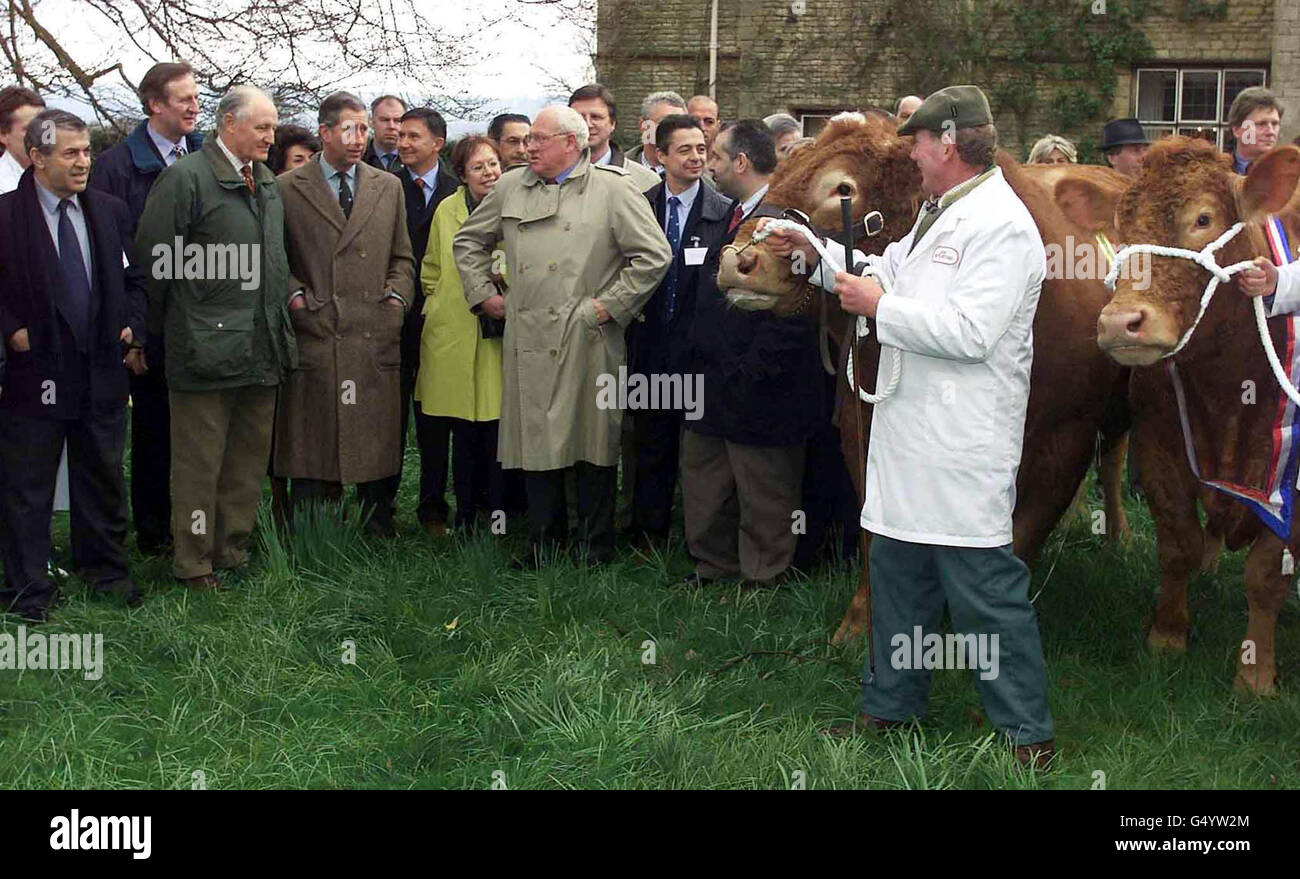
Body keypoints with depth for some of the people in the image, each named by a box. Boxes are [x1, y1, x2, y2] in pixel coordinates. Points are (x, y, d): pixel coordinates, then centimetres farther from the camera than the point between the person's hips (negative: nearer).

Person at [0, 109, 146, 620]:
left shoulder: (110, 211, 7)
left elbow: (133, 279, 15)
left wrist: (132, 325, 1)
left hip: (102, 368, 4)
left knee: (103, 476, 16)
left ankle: (106, 569, 32)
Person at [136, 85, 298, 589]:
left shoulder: (267, 184, 15)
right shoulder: (185, 178, -9)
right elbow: (153, 260, -10)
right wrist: (159, 328, -4)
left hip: (262, 351, 7)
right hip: (206, 348, -7)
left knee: (250, 458, 13)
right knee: (199, 463, 1)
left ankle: (233, 549, 26)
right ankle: (193, 563, 10)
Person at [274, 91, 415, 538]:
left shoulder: (388, 187, 14)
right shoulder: (288, 188, 5)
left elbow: (402, 258, 19)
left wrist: (396, 296, 3)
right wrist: (295, 295, -6)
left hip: (376, 336, 3)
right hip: (314, 337, -2)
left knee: (377, 446, 5)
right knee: (313, 449, 0)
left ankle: (379, 535, 15)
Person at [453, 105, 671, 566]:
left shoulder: (612, 189, -1)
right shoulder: (510, 187, 13)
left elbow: (654, 255, -5)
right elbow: (468, 240, 25)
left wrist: (611, 304, -6)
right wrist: (482, 292, 15)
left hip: (587, 340, -4)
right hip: (528, 339, 4)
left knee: (593, 442, 1)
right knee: (535, 440, 7)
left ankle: (598, 544, 13)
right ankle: (543, 540, 19)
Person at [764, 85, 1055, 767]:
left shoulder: (1002, 225, -16)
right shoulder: (937, 212, 16)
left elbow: (970, 332, -25)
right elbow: (891, 271, 30)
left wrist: (880, 308, -16)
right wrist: (819, 256, 21)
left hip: (965, 448, -10)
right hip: (908, 433, 10)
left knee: (985, 588, -4)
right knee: (898, 573, 18)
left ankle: (1027, 733, 8)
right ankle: (890, 705, 31)